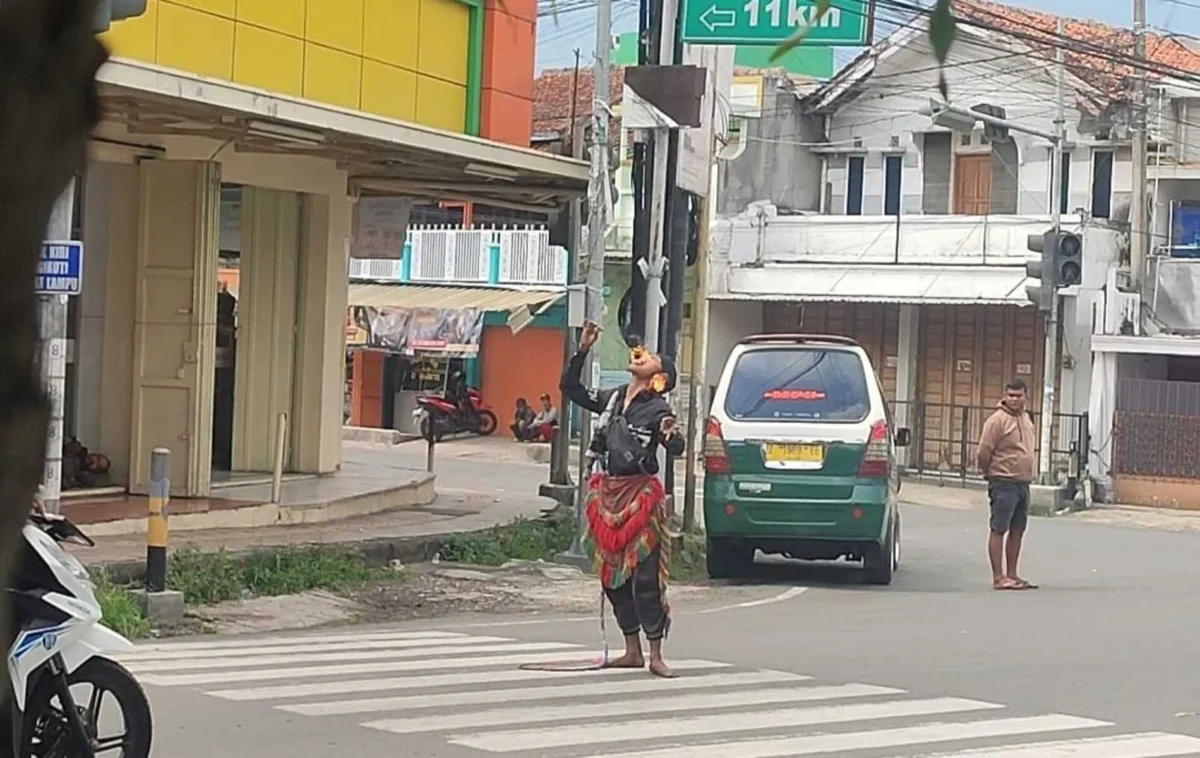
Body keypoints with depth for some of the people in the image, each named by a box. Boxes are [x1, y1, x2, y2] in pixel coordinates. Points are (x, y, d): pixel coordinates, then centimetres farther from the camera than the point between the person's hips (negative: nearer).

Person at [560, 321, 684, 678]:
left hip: (641, 495, -7)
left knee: (645, 576, -7)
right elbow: (570, 388, 18)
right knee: (614, 576, 10)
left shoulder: (657, 410, -8)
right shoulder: (611, 399, 10)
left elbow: (676, 449, -17)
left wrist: (671, 436, -40)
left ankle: (656, 655, -3)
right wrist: (582, 351, 8)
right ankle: (632, 651, 20)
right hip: (608, 494, 7)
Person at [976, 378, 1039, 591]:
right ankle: (998, 577, -4)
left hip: (1023, 483, 8)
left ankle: (1012, 575, 19)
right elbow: (984, 452, -13)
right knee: (999, 529, -4)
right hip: (1004, 483, -8)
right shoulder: (997, 420, -13)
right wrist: (988, 472, 0)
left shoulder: (1026, 419, 13)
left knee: (1017, 531, 12)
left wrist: (1027, 475, 18)